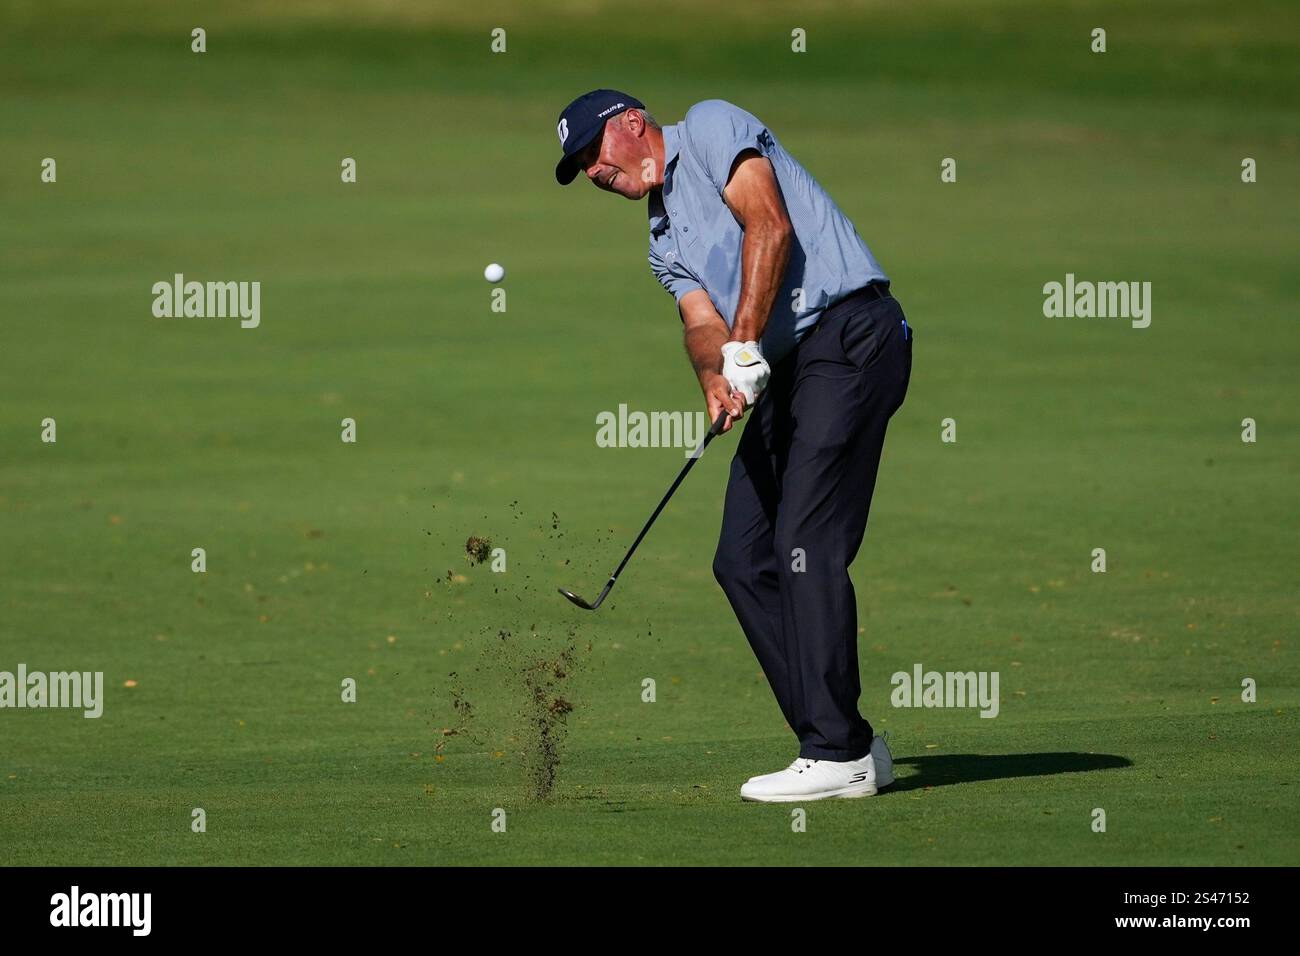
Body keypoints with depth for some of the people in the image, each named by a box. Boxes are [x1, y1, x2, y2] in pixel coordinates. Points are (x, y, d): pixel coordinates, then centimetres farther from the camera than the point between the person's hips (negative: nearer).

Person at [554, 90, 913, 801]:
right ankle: (845, 746, 6)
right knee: (743, 559, 4)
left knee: (806, 544, -15)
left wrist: (744, 346, -19)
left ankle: (839, 755, -15)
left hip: (849, 332, -9)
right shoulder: (665, 243, 25)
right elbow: (702, 321, 7)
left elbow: (770, 227, -12)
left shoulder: (711, 128, 2)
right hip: (784, 369, 9)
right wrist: (715, 375, -17)